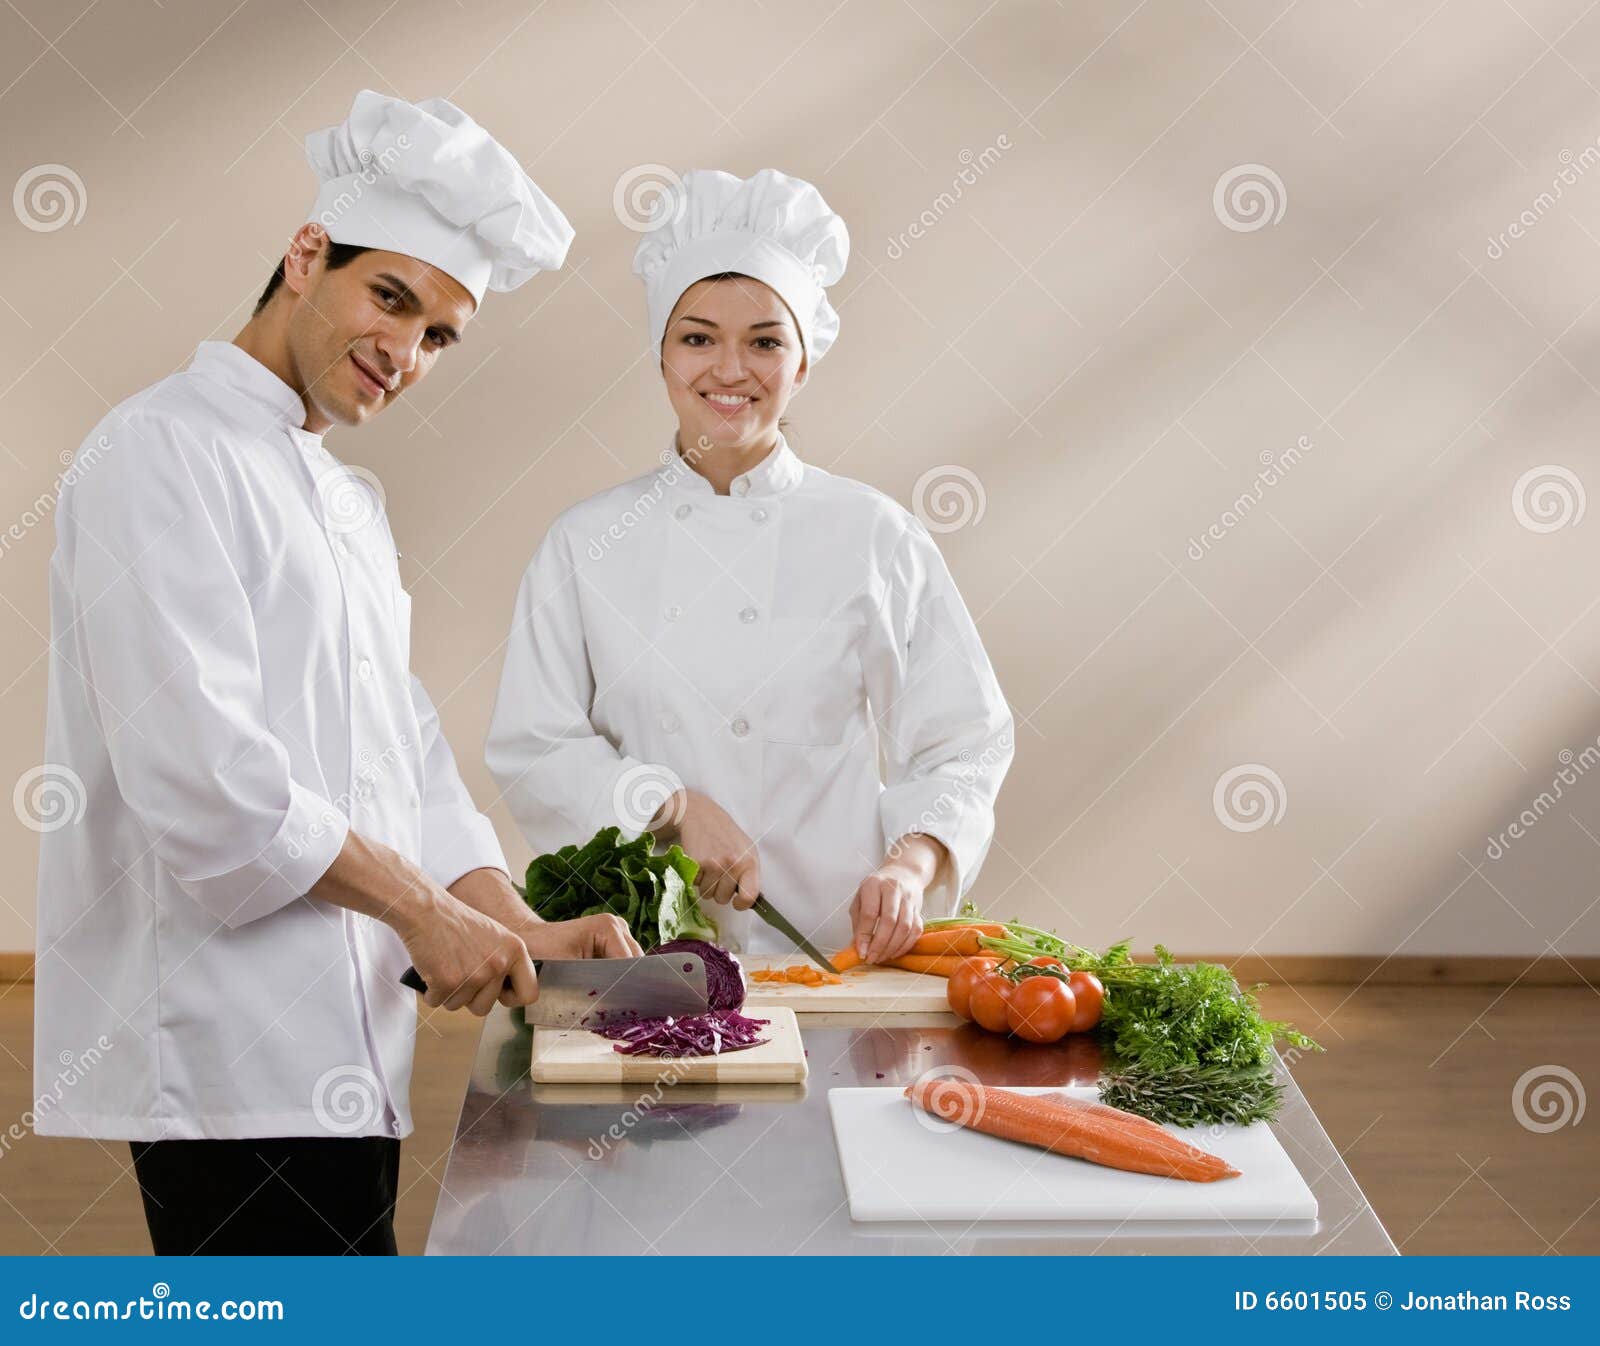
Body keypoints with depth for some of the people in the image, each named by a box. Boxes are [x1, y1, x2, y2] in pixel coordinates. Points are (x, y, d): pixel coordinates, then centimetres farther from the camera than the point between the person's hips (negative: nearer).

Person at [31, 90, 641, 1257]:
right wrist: (423, 908, -12)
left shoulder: (351, 504, 20)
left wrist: (522, 931, 4)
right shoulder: (168, 451, -9)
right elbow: (194, 768, -20)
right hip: (232, 1055, -9)